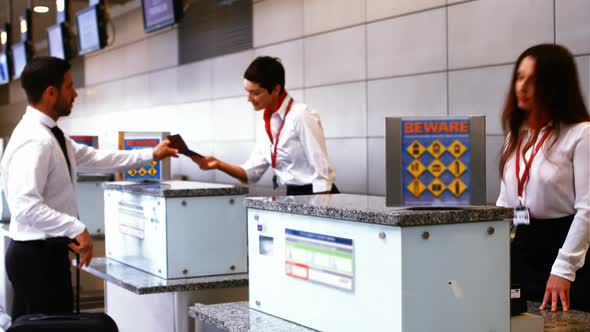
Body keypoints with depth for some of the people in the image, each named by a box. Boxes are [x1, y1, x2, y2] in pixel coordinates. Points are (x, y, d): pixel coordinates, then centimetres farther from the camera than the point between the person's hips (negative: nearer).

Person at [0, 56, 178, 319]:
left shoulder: (50, 135, 10)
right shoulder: (35, 141, -21)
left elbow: (94, 159, 16)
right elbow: (25, 206, -29)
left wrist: (150, 155, 17)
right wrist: (77, 228, -27)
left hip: (43, 251, 10)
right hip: (38, 255, -10)